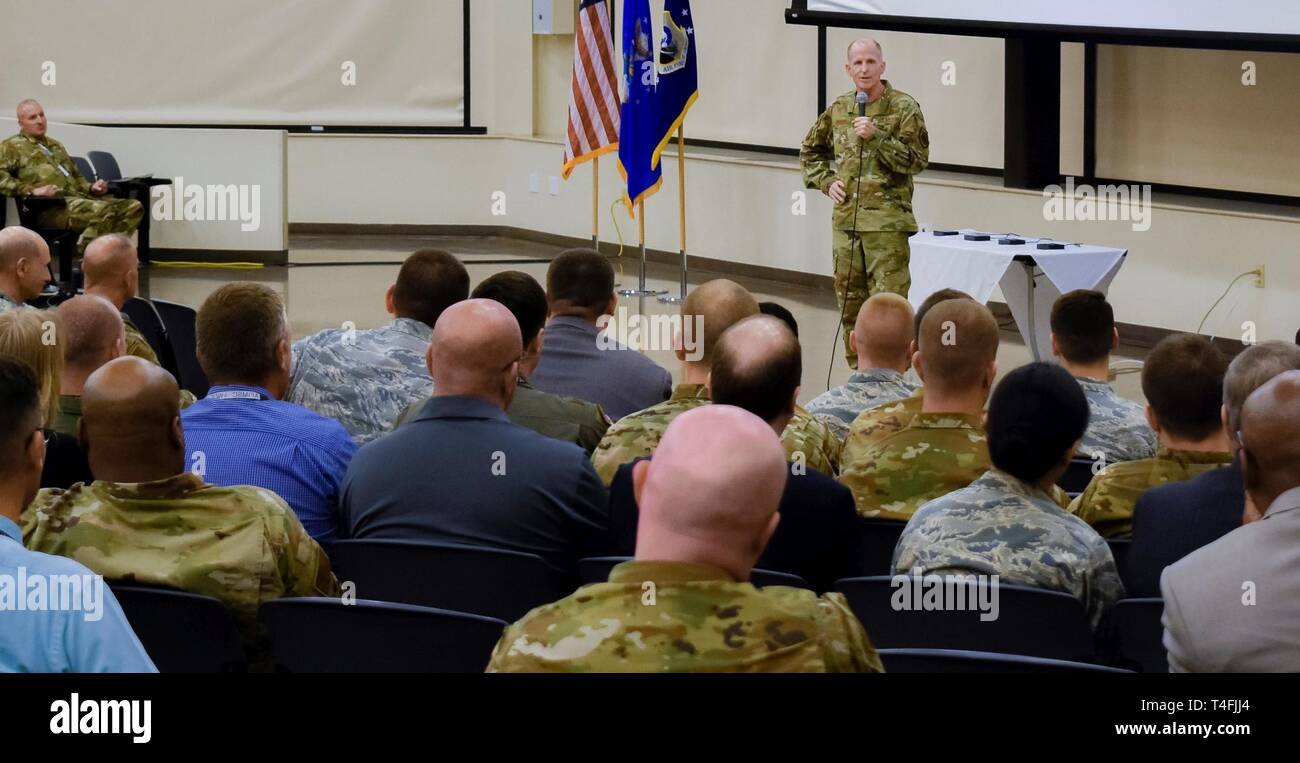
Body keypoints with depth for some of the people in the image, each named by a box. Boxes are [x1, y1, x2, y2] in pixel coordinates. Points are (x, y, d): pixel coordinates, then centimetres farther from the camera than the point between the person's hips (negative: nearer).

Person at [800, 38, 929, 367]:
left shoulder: (904, 107, -4)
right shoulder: (838, 109, 11)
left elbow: (917, 159, -12)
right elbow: (810, 150, 26)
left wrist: (876, 136, -19)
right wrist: (826, 181, 11)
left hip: (887, 222, -5)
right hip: (845, 221, 5)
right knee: (850, 304, 10)